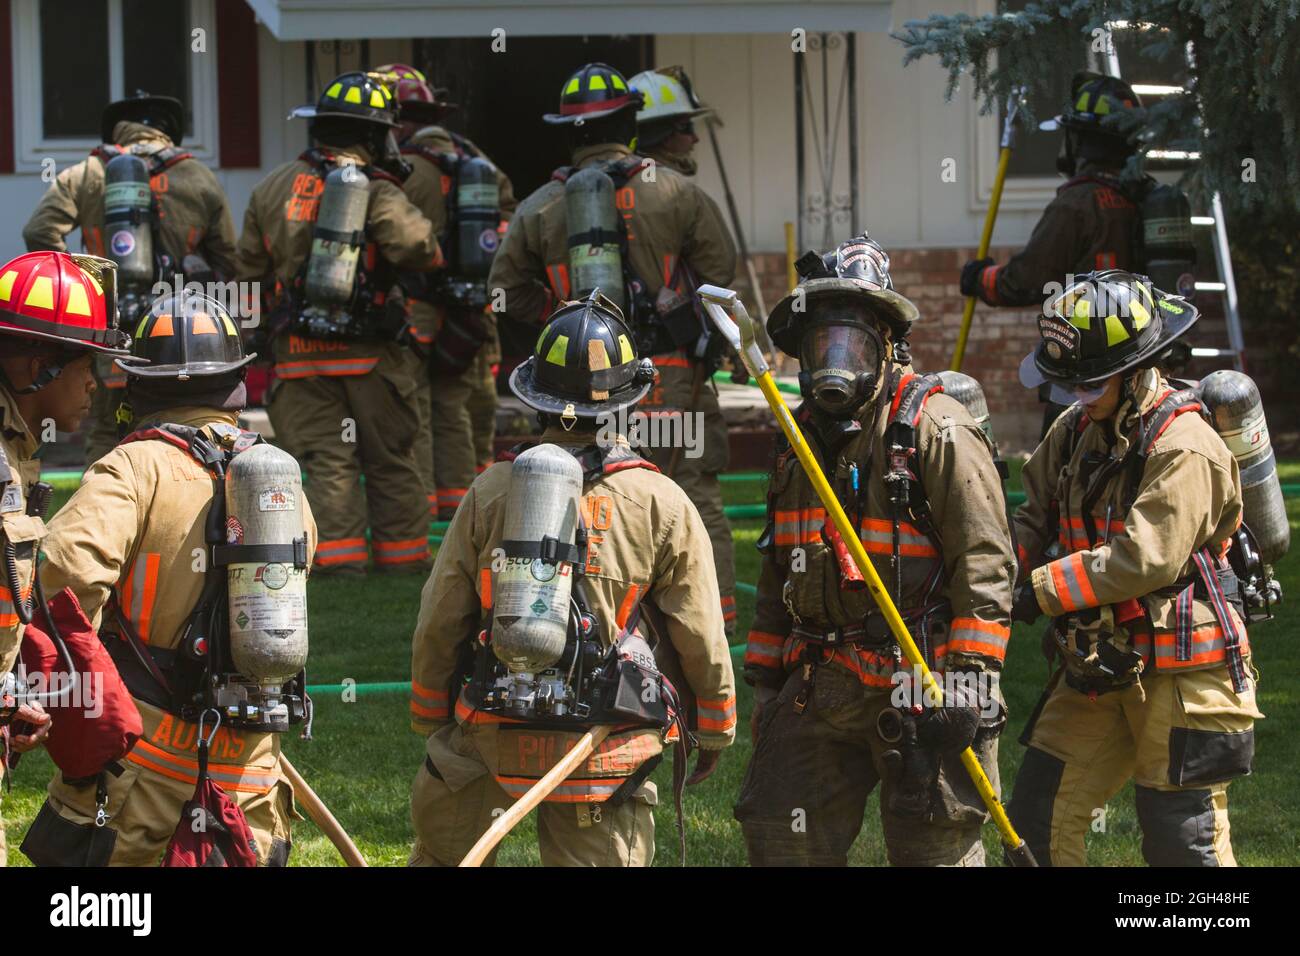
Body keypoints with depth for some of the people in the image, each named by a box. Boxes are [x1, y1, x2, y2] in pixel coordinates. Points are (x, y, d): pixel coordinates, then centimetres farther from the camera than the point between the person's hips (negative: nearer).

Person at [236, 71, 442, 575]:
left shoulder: (274, 187, 6)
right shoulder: (378, 193, -9)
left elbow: (250, 267, 12)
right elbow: (417, 246, -25)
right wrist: (429, 253, -3)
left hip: (300, 352, 3)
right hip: (372, 353, -3)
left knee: (328, 461, 4)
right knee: (390, 460, 9)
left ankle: (339, 555, -6)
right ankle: (403, 556, 14)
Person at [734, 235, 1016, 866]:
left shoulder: (937, 429, -8)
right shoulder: (801, 437, 16)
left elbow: (985, 560, -13)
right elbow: (777, 572, 23)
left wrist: (969, 677, -19)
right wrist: (765, 676, 20)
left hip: (917, 687, -7)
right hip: (819, 684, 7)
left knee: (935, 847, -3)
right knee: (779, 835, 5)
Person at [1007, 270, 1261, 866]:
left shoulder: (1186, 449, -18)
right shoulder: (1077, 430, 8)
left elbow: (1144, 558, -26)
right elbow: (1033, 519, 13)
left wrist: (1038, 591, -23)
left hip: (1179, 676, -8)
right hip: (1098, 668, 8)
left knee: (1182, 840, -3)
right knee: (1039, 818, 3)